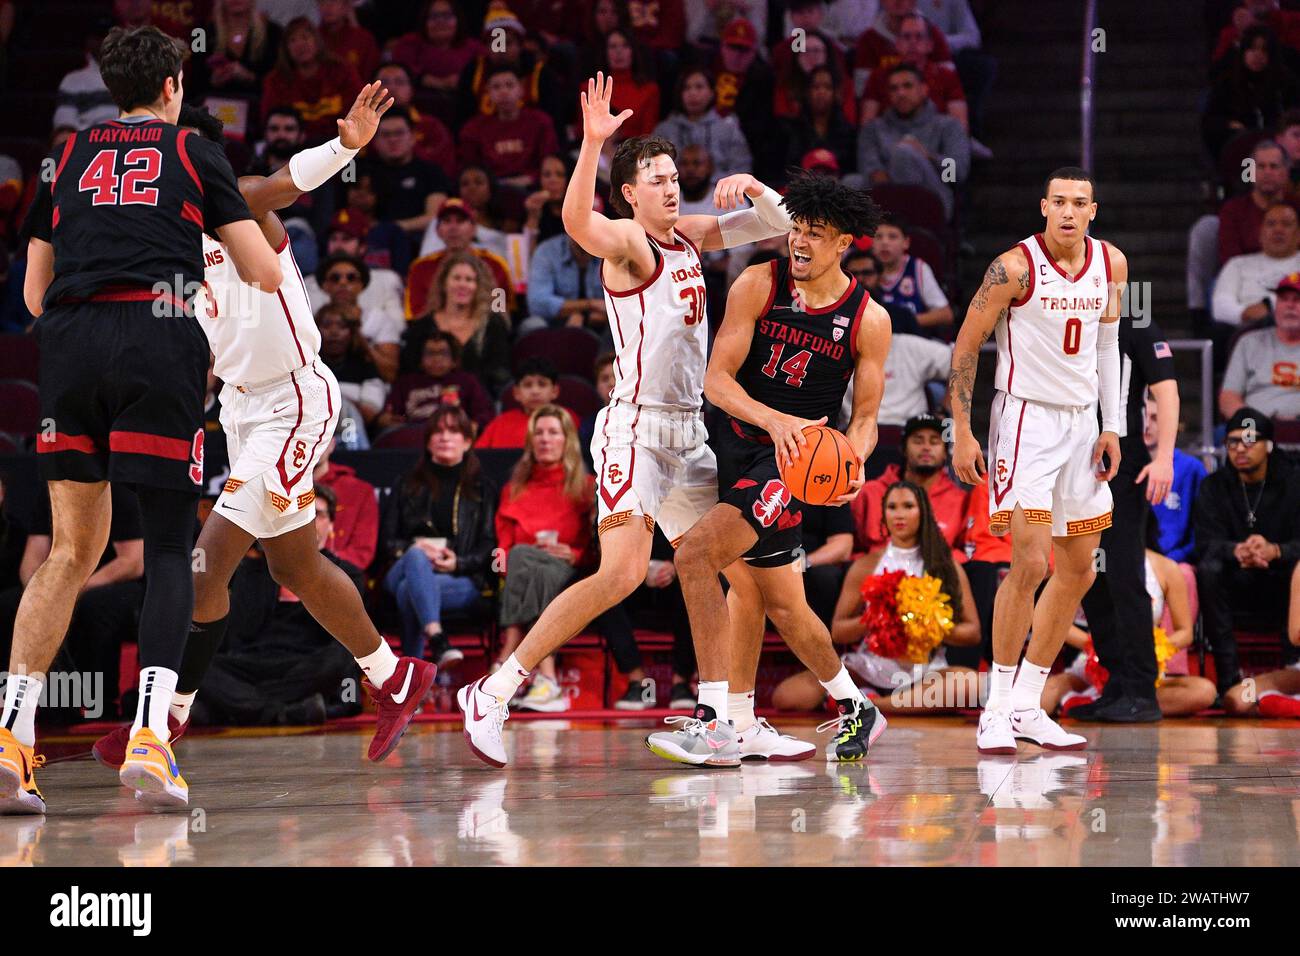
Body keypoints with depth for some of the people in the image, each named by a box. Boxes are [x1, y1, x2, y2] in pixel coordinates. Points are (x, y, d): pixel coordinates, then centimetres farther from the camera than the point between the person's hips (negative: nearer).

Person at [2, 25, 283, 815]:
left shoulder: (68, 158, 22)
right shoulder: (196, 154, 14)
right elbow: (266, 275, 14)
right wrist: (256, 234, 35)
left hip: (71, 336, 3)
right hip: (160, 336, -3)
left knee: (73, 551, 11)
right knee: (171, 548, 3)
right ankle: (150, 735, -15)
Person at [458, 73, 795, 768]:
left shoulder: (686, 235, 14)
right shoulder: (626, 241, -8)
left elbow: (777, 225, 22)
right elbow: (576, 223, -32)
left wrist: (753, 188, -1)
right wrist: (591, 143, -45)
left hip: (689, 435, 9)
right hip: (636, 429, -9)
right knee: (622, 573, -21)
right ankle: (493, 694, -18)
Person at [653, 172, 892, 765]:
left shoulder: (868, 320, -6)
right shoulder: (758, 285, -4)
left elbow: (865, 417, 2)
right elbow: (717, 379, -9)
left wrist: (854, 460, -20)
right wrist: (775, 419, -26)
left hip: (796, 460, -5)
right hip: (739, 442, 5)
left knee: (696, 551, -24)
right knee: (780, 601, 14)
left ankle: (718, 722, -24)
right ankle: (853, 708, 35)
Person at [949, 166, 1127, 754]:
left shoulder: (1111, 264, 2)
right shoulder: (1015, 267, -15)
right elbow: (966, 345, -9)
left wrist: (1111, 426, 10)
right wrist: (961, 433, -11)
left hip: (1081, 421, 7)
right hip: (1025, 418, -7)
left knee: (1079, 572, 9)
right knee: (1030, 562, -16)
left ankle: (1027, 706, 18)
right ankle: (996, 710, -7)